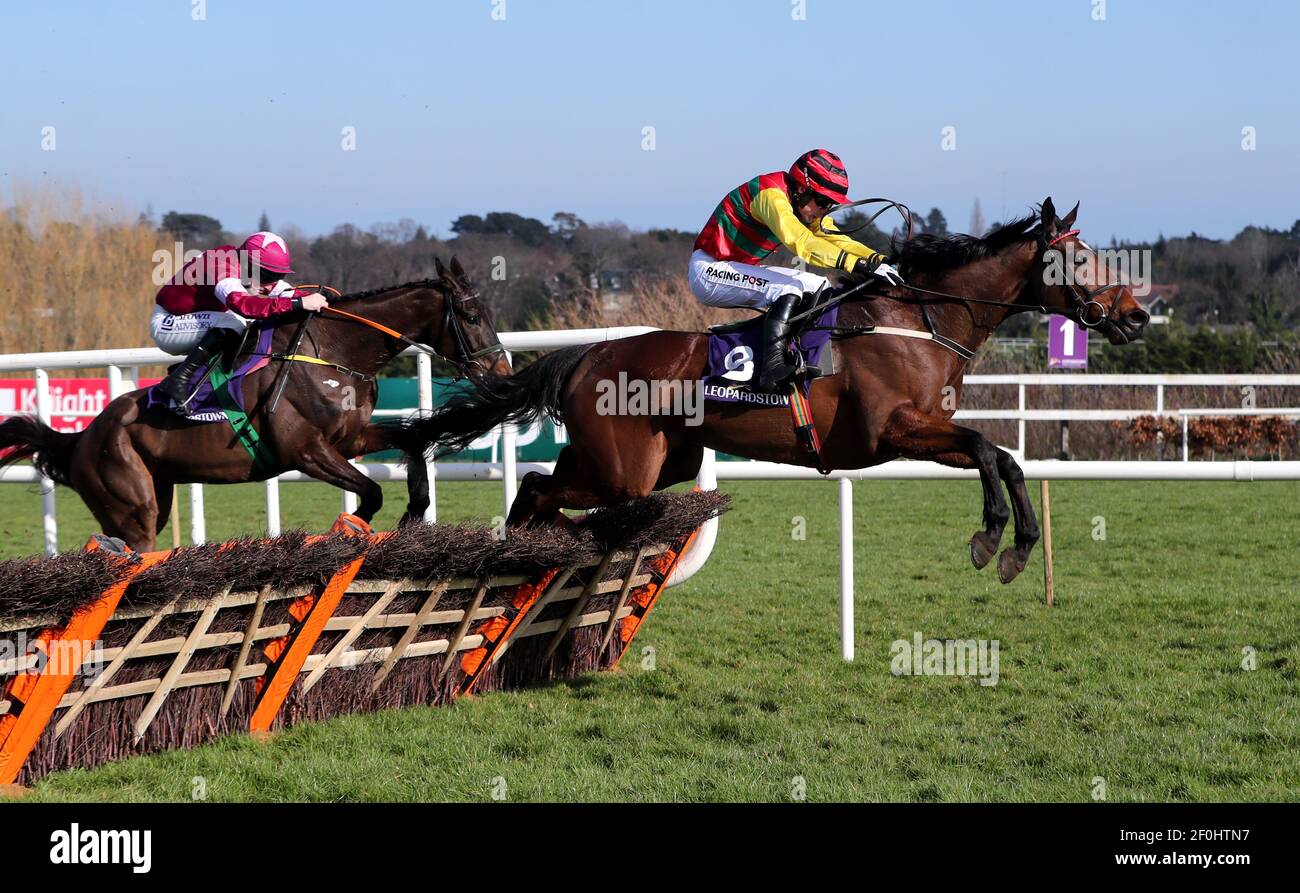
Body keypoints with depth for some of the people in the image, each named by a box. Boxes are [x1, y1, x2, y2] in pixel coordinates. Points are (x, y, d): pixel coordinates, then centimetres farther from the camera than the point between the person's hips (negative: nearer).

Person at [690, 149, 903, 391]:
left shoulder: (808, 209, 6)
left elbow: (839, 241, 3)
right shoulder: (771, 195, -24)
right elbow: (799, 241, -38)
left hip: (742, 270, 10)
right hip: (708, 270, -10)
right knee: (788, 287, -28)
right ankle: (772, 367, -37)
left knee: (819, 287, 6)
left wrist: (879, 261, -15)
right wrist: (855, 264, -45)